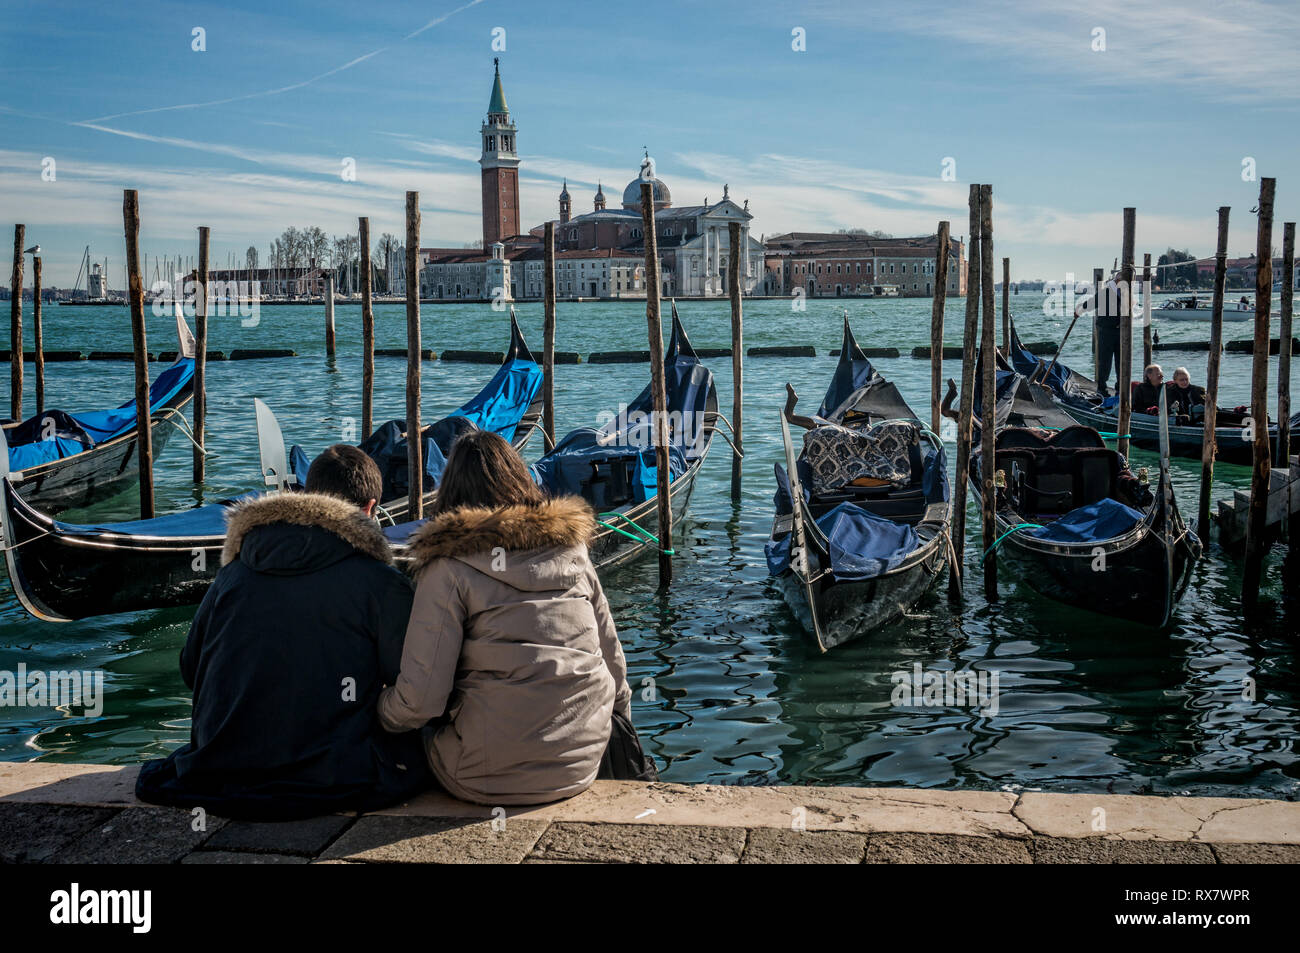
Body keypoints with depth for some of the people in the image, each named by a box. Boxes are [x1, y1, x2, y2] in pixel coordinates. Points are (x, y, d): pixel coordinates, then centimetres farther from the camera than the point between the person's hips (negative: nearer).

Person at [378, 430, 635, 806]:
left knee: (431, 730, 25)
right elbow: (613, 663, 9)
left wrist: (380, 711, 10)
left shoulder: (449, 567, -10)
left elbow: (421, 701, -13)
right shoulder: (572, 549, 3)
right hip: (580, 769, 4)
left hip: (490, 778, -4)